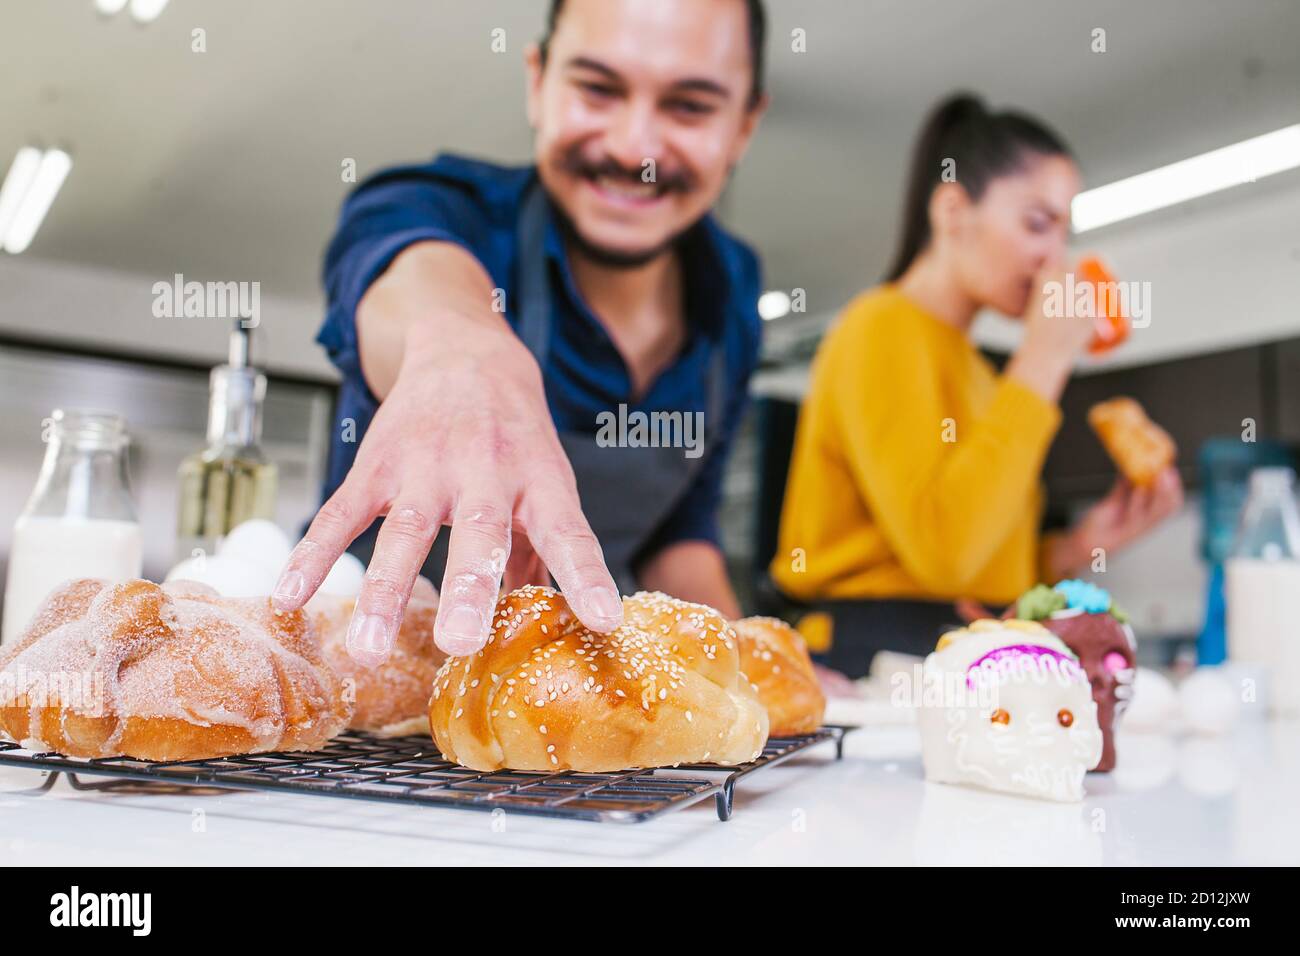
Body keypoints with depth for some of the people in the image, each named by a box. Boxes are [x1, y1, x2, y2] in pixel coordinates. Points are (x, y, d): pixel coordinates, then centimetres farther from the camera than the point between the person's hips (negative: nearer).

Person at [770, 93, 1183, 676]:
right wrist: (1043, 363, -14)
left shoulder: (965, 362, 18)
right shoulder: (882, 328, -7)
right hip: (877, 654, -8)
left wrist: (1076, 547, 2)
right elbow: (941, 551, -21)